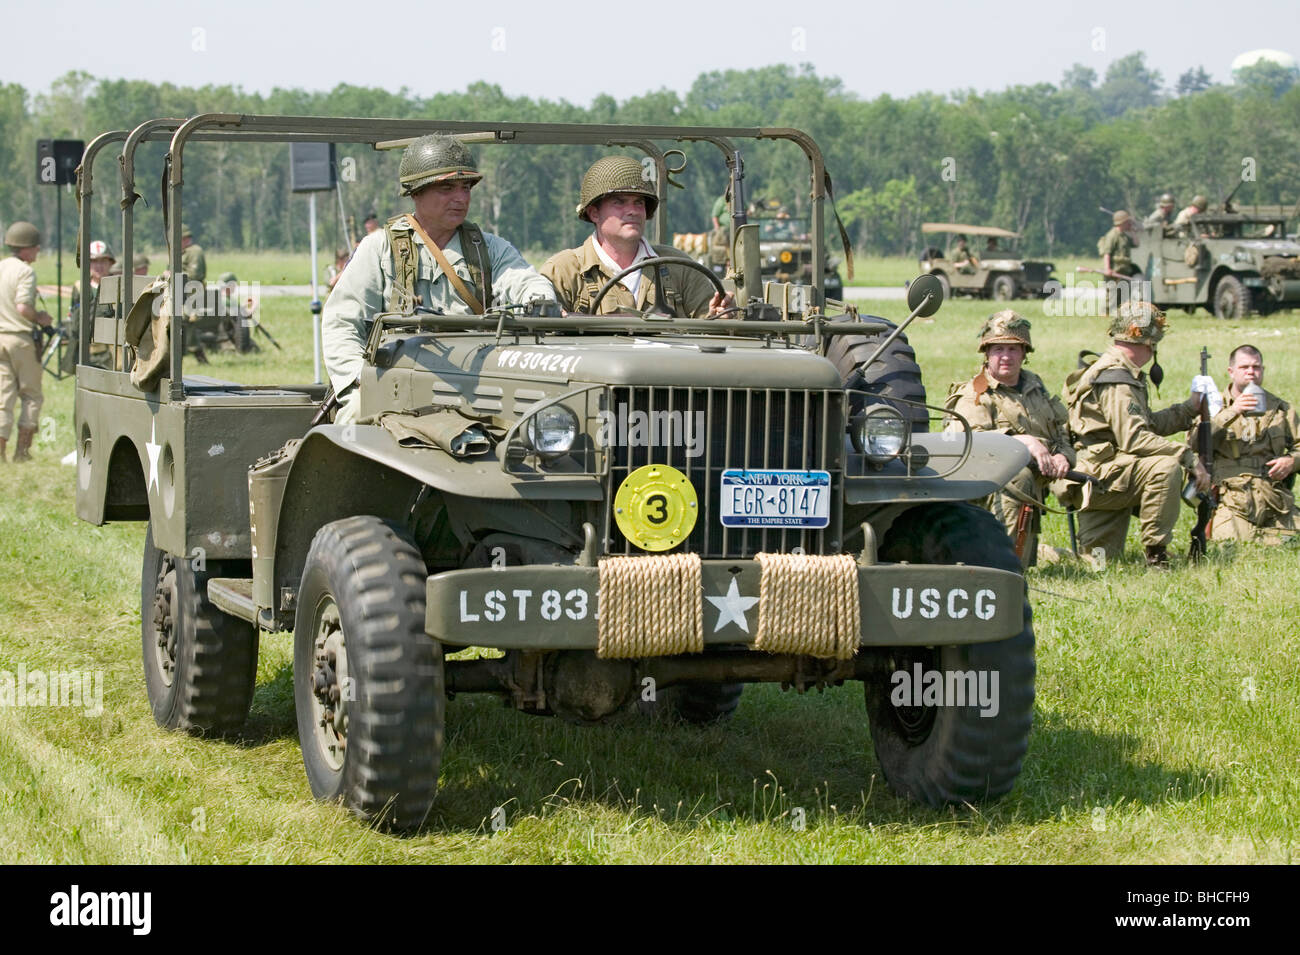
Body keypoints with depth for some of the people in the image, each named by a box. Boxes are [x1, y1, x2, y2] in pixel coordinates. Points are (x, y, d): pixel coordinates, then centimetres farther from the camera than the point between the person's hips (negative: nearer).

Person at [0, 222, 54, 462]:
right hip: (20, 338, -6)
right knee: (32, 395, 6)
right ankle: (22, 450, 2)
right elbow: (23, 307, -21)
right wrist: (40, 318, -3)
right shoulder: (25, 271, -11)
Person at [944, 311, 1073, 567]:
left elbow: (1063, 432, 19)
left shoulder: (1035, 386, 18)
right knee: (1019, 475, -39)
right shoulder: (974, 397, -5)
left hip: (1033, 495, 7)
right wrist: (1024, 442, -32)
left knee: (1025, 565, -1)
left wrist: (1062, 456, -6)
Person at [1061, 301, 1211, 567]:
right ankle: (1156, 555, -22)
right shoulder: (1115, 379, -16)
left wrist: (1189, 408, 20)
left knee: (1101, 557, 10)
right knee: (1166, 466, -27)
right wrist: (1190, 458, -23)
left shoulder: (1125, 374, 18)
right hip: (1096, 480, -11)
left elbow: (1148, 425, 23)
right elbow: (1135, 440, -24)